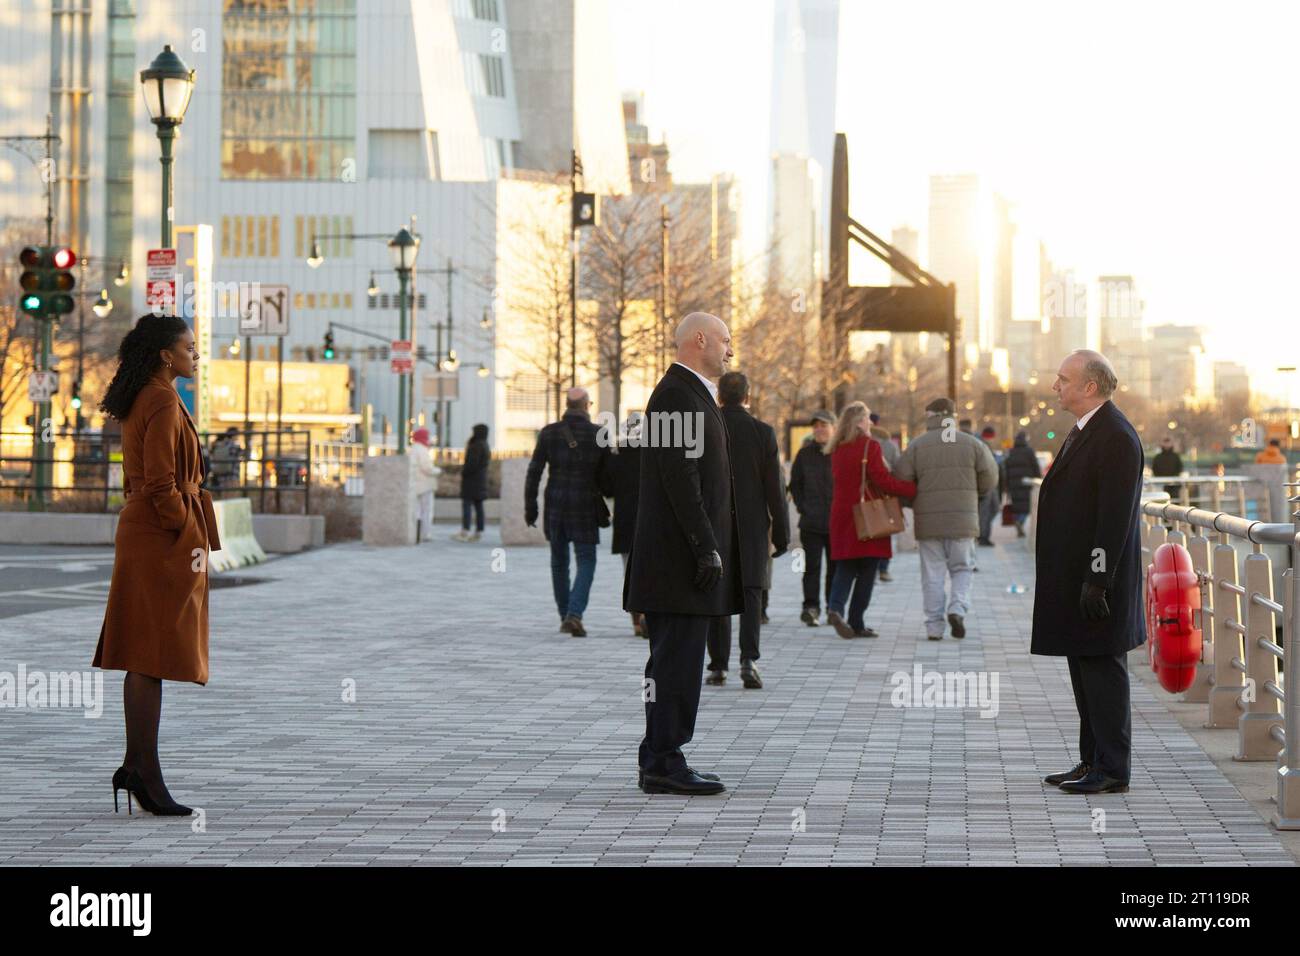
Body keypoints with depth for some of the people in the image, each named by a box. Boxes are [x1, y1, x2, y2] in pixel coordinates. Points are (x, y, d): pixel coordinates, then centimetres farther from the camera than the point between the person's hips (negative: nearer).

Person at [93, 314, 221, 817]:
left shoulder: (139, 400, 16)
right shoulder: (164, 403, -15)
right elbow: (161, 484, -20)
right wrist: (193, 541, -14)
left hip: (140, 531, 10)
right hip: (164, 539, -10)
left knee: (144, 657, 12)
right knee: (154, 656, -9)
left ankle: (136, 765, 16)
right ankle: (146, 775, -8)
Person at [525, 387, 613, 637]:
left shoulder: (549, 433, -2)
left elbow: (534, 473, -3)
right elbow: (606, 477, 0)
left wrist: (530, 508, 4)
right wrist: (606, 494, 21)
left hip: (555, 506, 2)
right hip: (585, 507, -2)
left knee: (559, 561, 16)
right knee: (586, 561, 2)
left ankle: (565, 615, 23)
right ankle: (574, 614, -17)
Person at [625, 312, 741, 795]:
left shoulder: (693, 394, 21)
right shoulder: (677, 394, -13)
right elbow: (680, 478, -20)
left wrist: (710, 546, 21)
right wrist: (707, 548, -21)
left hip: (680, 553, 11)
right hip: (680, 554, -11)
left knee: (672, 660, 12)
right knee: (677, 660, -9)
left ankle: (660, 761, 15)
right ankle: (665, 764, -7)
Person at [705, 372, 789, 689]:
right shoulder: (763, 432, -4)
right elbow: (775, 488, -4)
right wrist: (781, 532, 2)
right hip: (752, 527, -1)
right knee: (751, 593, 1)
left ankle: (718, 665, 10)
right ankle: (748, 660, -15)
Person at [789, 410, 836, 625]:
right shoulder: (805, 454, 7)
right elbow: (795, 484, 14)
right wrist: (802, 507, 3)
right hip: (811, 522, 1)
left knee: (835, 567, 8)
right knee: (812, 565, -5)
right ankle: (811, 607, -8)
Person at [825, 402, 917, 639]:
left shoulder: (837, 449, 10)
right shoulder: (870, 446, -10)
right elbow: (881, 480, -16)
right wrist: (914, 489, -12)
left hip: (842, 514, 5)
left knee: (845, 567, 9)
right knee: (866, 571, 2)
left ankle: (835, 607, -15)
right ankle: (857, 623, 0)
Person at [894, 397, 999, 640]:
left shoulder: (916, 446, -2)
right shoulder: (972, 444, 2)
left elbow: (901, 481, -6)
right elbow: (989, 479, 3)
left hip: (928, 521, 0)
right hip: (963, 520, 1)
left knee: (933, 574, 6)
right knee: (962, 569, 14)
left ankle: (934, 626, 5)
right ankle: (958, 608, -9)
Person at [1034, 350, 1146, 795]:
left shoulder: (1116, 437, -16)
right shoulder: (1083, 430, 16)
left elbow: (1115, 516, -21)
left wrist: (1097, 581, -23)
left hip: (1098, 575, -10)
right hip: (1074, 576, 10)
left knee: (1103, 670, -5)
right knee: (1084, 671, 14)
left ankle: (1112, 771, 0)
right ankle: (1092, 761, 21)